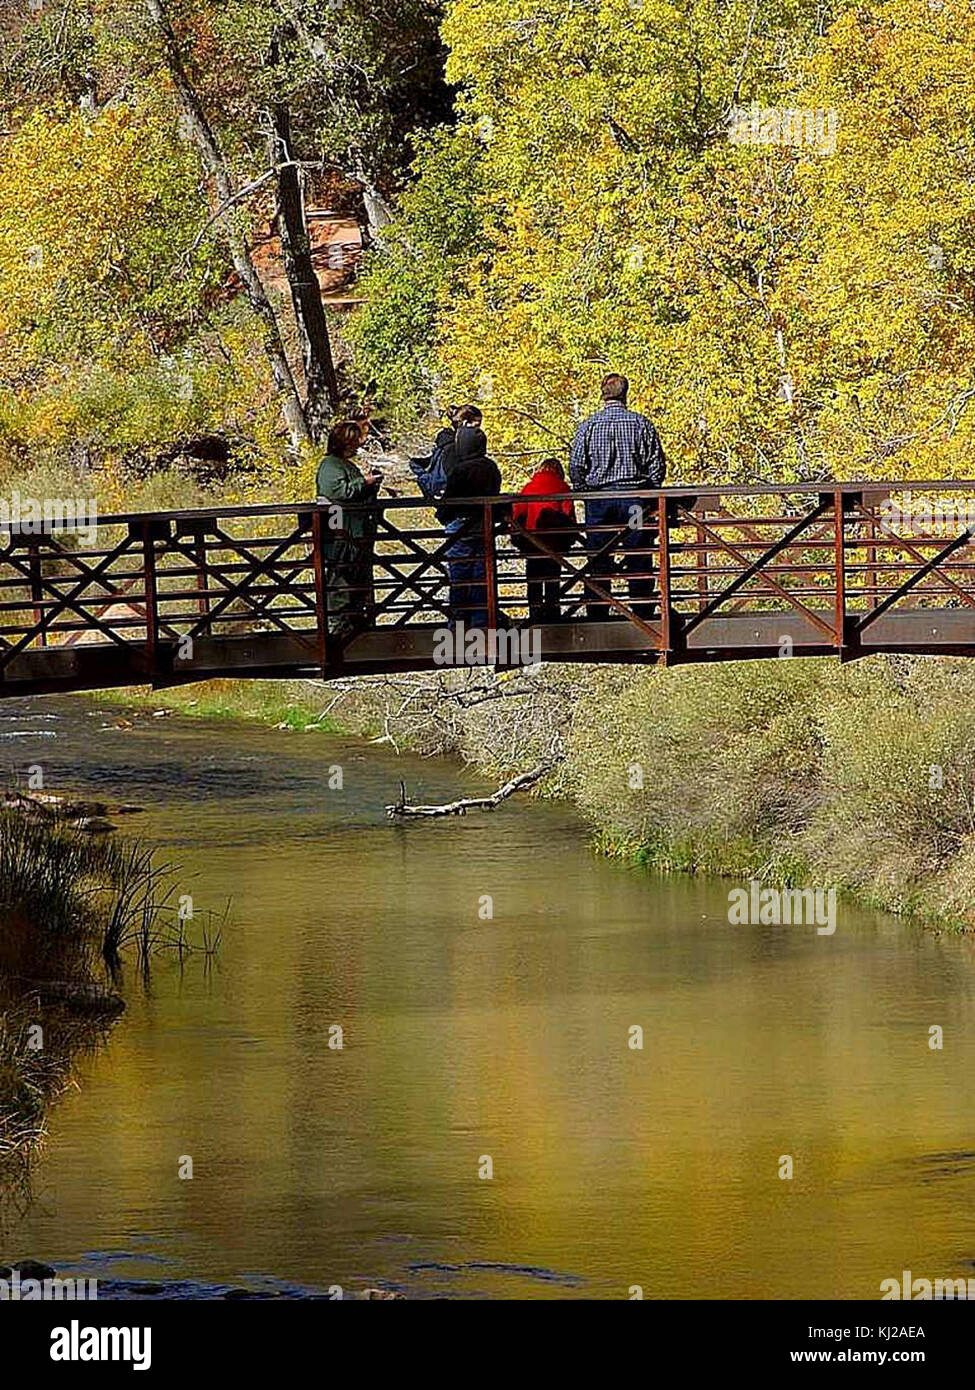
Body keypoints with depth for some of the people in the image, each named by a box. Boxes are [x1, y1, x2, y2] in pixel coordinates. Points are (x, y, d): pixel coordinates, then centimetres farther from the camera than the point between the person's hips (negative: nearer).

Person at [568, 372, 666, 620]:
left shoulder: (589, 426, 0)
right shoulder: (641, 423, -1)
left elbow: (575, 466, -1)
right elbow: (657, 464, -1)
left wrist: (584, 493, 12)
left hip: (598, 500, 1)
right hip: (635, 498, 0)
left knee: (599, 562, 4)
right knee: (639, 562, 3)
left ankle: (597, 616, 3)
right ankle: (643, 614, 1)